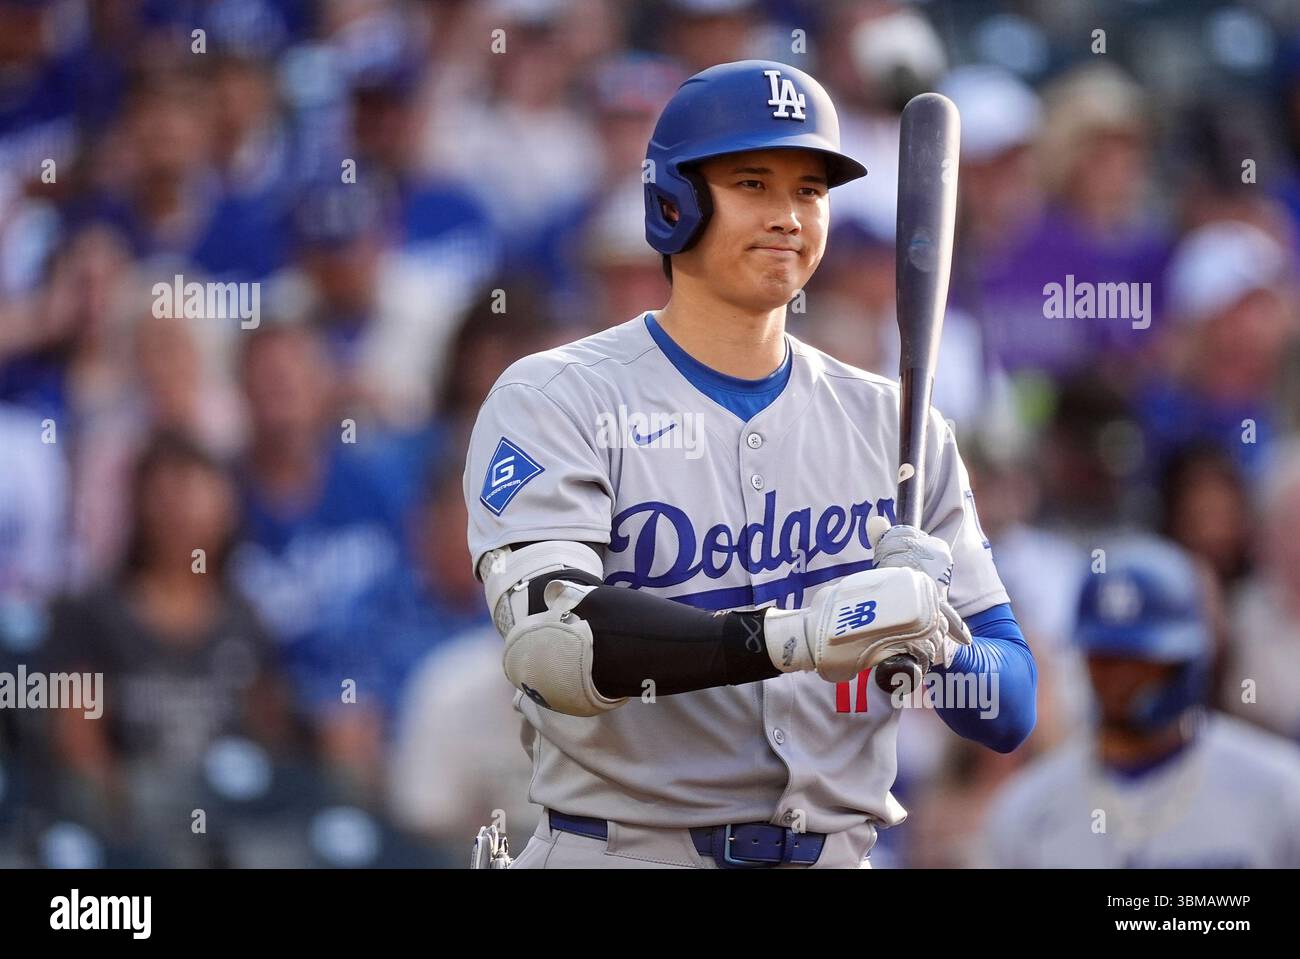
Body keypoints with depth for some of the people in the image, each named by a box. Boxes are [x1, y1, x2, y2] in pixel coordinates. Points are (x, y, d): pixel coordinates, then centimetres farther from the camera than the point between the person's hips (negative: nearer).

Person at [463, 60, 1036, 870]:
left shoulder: (893, 425, 8)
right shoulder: (555, 402, -4)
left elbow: (1011, 716, 5)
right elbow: (550, 644, -21)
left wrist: (934, 641, -16)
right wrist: (794, 636, -31)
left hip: (833, 856, 4)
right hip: (622, 850, -4)